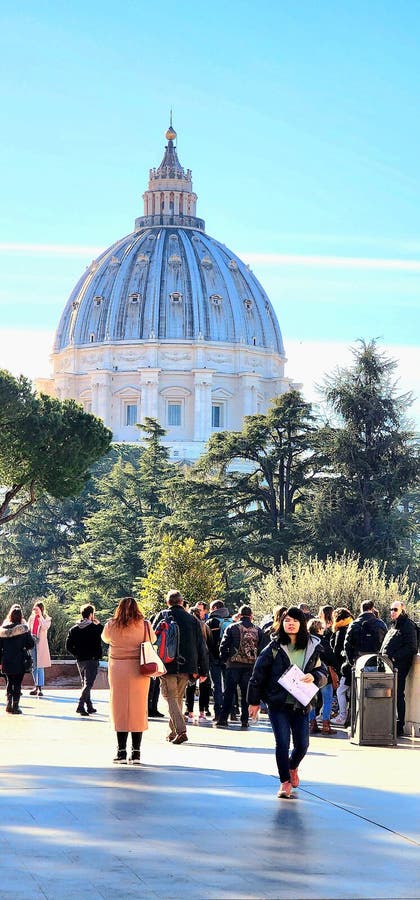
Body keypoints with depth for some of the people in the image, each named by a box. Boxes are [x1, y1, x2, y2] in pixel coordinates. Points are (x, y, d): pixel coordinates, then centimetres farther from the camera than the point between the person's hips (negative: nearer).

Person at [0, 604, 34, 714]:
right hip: (19, 662, -3)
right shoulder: (24, 629, -10)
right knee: (17, 684, 5)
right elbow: (31, 644, -7)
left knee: (9, 683, 17)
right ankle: (15, 705, 3)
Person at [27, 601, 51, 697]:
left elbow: (45, 627, -18)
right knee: (33, 666, 8)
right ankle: (36, 686, 16)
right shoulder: (31, 618, 14)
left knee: (40, 666, -10)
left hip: (41, 644, -5)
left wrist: (40, 616, -15)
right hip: (32, 642, 5)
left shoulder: (46, 619, 1)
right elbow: (28, 629, 18)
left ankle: (40, 688, -12)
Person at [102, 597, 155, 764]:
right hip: (139, 670, 0)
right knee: (138, 709, 6)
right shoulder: (144, 625, -5)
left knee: (120, 709, 5)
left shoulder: (111, 625, -4)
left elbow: (105, 638, 17)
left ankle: (121, 752, 3)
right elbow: (153, 639, 14)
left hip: (117, 670, 0)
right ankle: (136, 752, 5)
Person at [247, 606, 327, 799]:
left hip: (301, 704, 2)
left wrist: (314, 677, -13)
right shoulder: (274, 648, -3)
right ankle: (285, 782, 7)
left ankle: (293, 767, 37)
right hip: (278, 703, -2)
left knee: (302, 744, 4)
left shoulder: (312, 648, 4)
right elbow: (258, 674, 1)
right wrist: (254, 701, 1)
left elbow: (323, 674, 11)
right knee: (282, 742, -8)